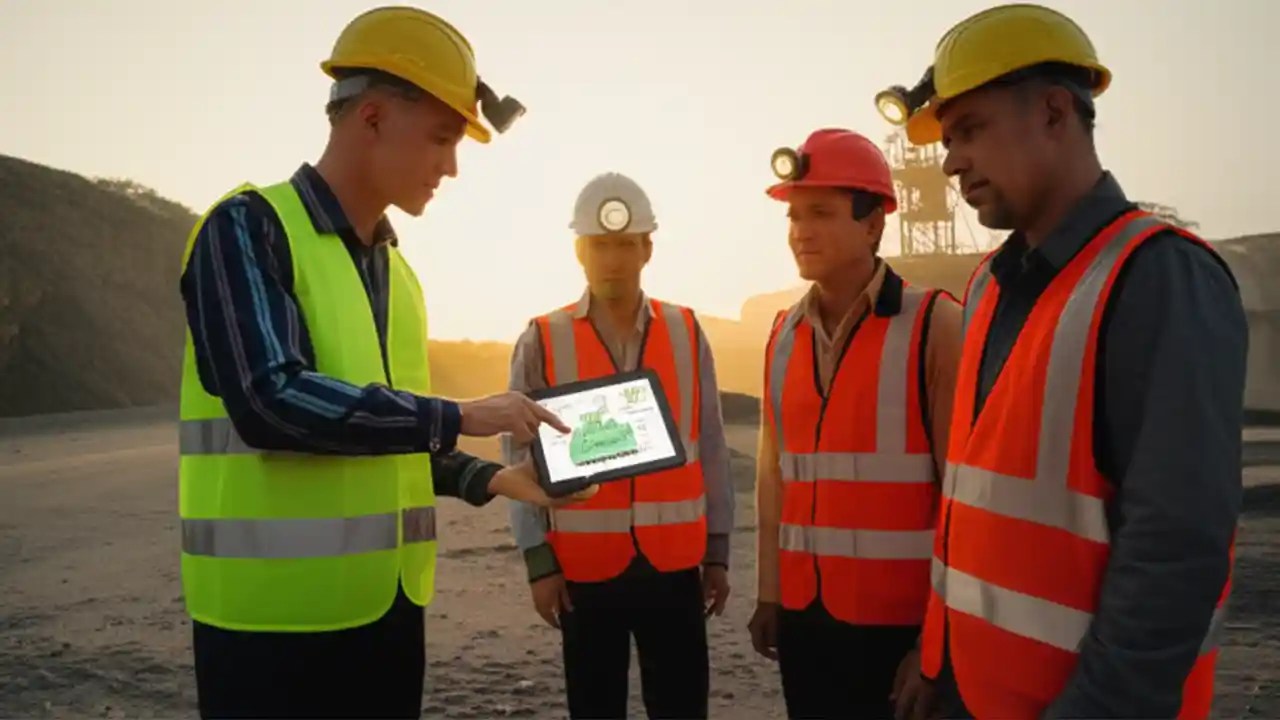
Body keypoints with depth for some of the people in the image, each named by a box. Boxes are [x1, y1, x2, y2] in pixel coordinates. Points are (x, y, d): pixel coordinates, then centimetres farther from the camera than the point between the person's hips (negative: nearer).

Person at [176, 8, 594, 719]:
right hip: (278, 612, -7)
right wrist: (459, 417, -18)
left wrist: (493, 478, 6)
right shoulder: (248, 229, -9)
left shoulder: (395, 269, 12)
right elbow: (270, 402, -24)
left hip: (389, 604, 7)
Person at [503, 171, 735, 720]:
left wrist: (717, 551, 5)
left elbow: (710, 448, 4)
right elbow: (522, 457, -2)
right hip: (584, 568, -1)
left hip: (674, 563, 1)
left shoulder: (687, 333, 2)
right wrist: (538, 560, -5)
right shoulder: (541, 341, -3)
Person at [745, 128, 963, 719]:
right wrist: (768, 593, 8)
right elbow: (774, 471, 8)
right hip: (804, 610, 4)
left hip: (902, 614, -4)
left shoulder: (933, 325, -9)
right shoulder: (783, 333, 5)